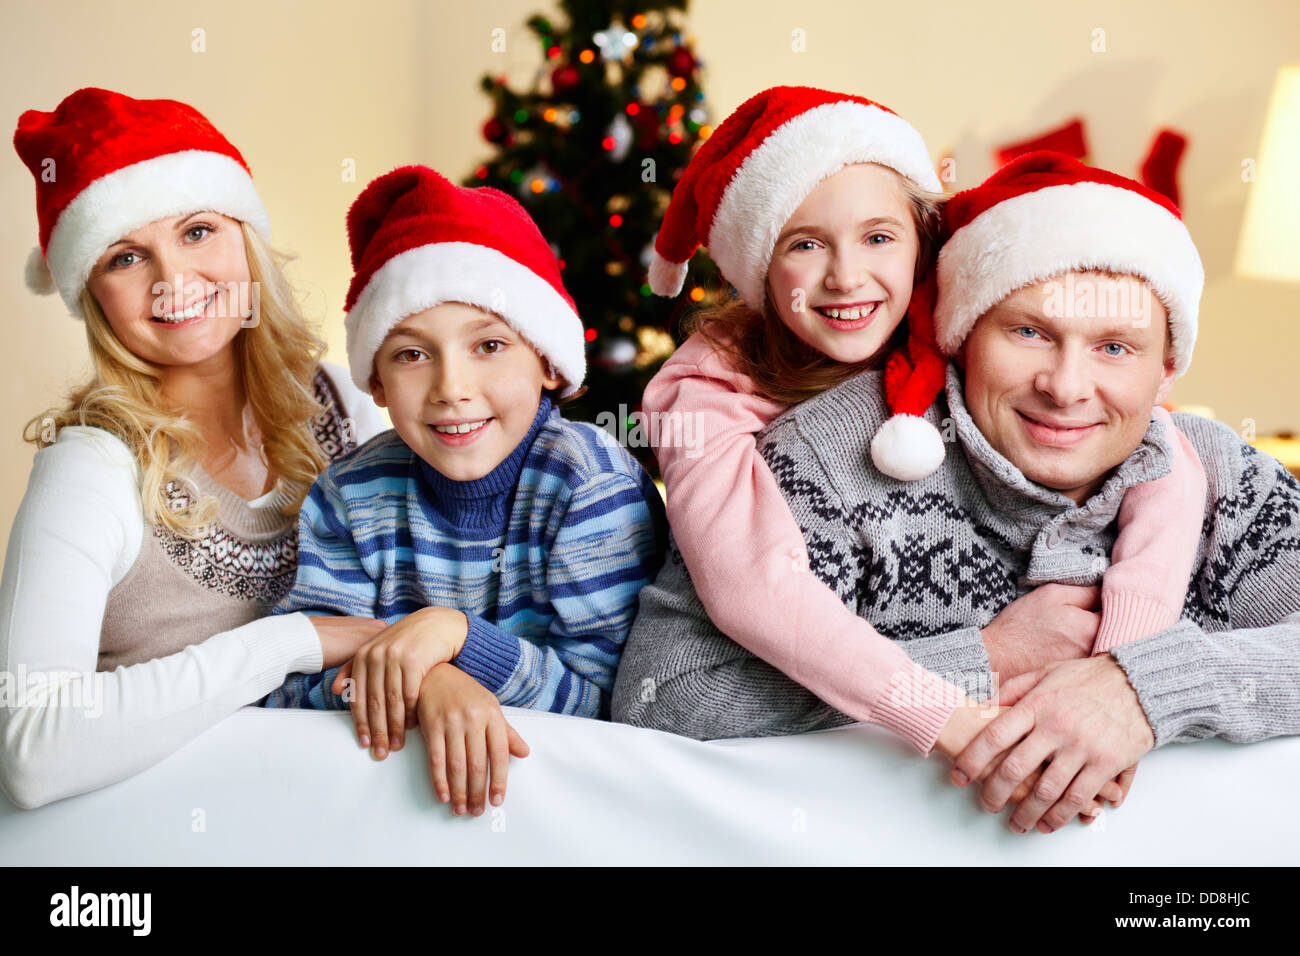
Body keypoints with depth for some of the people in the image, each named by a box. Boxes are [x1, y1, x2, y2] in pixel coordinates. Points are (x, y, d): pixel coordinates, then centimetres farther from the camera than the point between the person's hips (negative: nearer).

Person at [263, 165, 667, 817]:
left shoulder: (593, 484, -12)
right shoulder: (352, 495, -1)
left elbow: (610, 701, -15)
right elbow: (289, 681, -9)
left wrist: (456, 633, -27)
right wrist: (427, 679, -27)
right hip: (389, 778, 2)